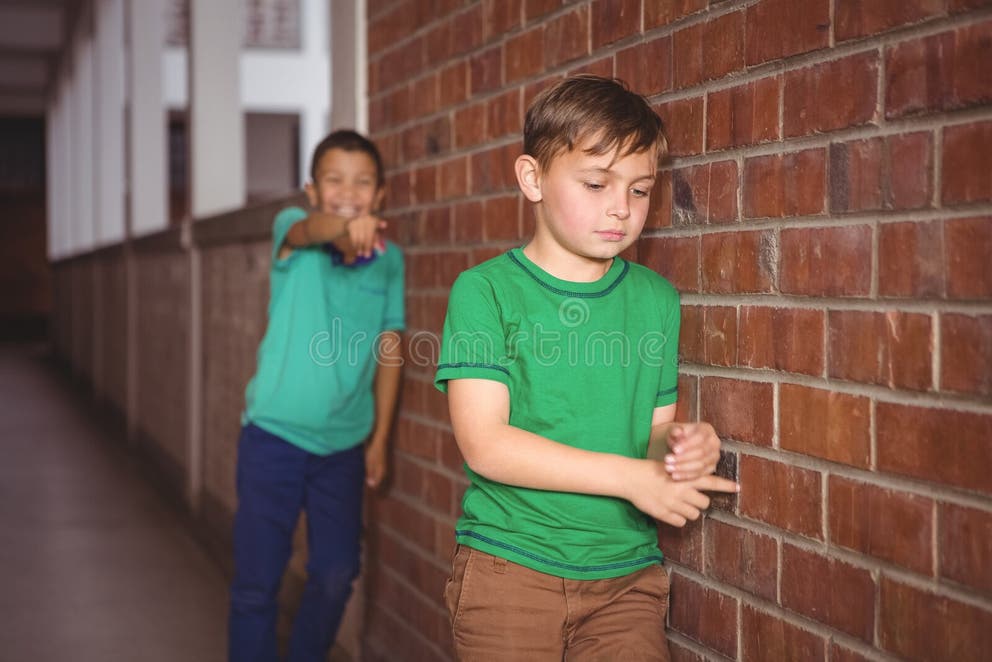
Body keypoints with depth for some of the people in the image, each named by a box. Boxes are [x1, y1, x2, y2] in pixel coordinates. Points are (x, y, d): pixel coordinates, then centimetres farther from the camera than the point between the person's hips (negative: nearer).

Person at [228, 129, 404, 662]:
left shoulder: (389, 259, -1)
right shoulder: (292, 230, -10)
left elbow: (388, 350, 6)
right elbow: (309, 229, -35)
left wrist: (380, 437, 7)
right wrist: (341, 228, -59)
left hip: (344, 443, 3)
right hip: (274, 436, -3)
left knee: (336, 574, 12)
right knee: (257, 582, 0)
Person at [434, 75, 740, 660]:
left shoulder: (656, 299, 8)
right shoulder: (486, 290, -6)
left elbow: (654, 426, 12)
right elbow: (485, 444, -14)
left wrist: (679, 444, -13)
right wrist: (629, 476, -17)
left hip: (627, 571, 3)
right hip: (509, 568, -3)